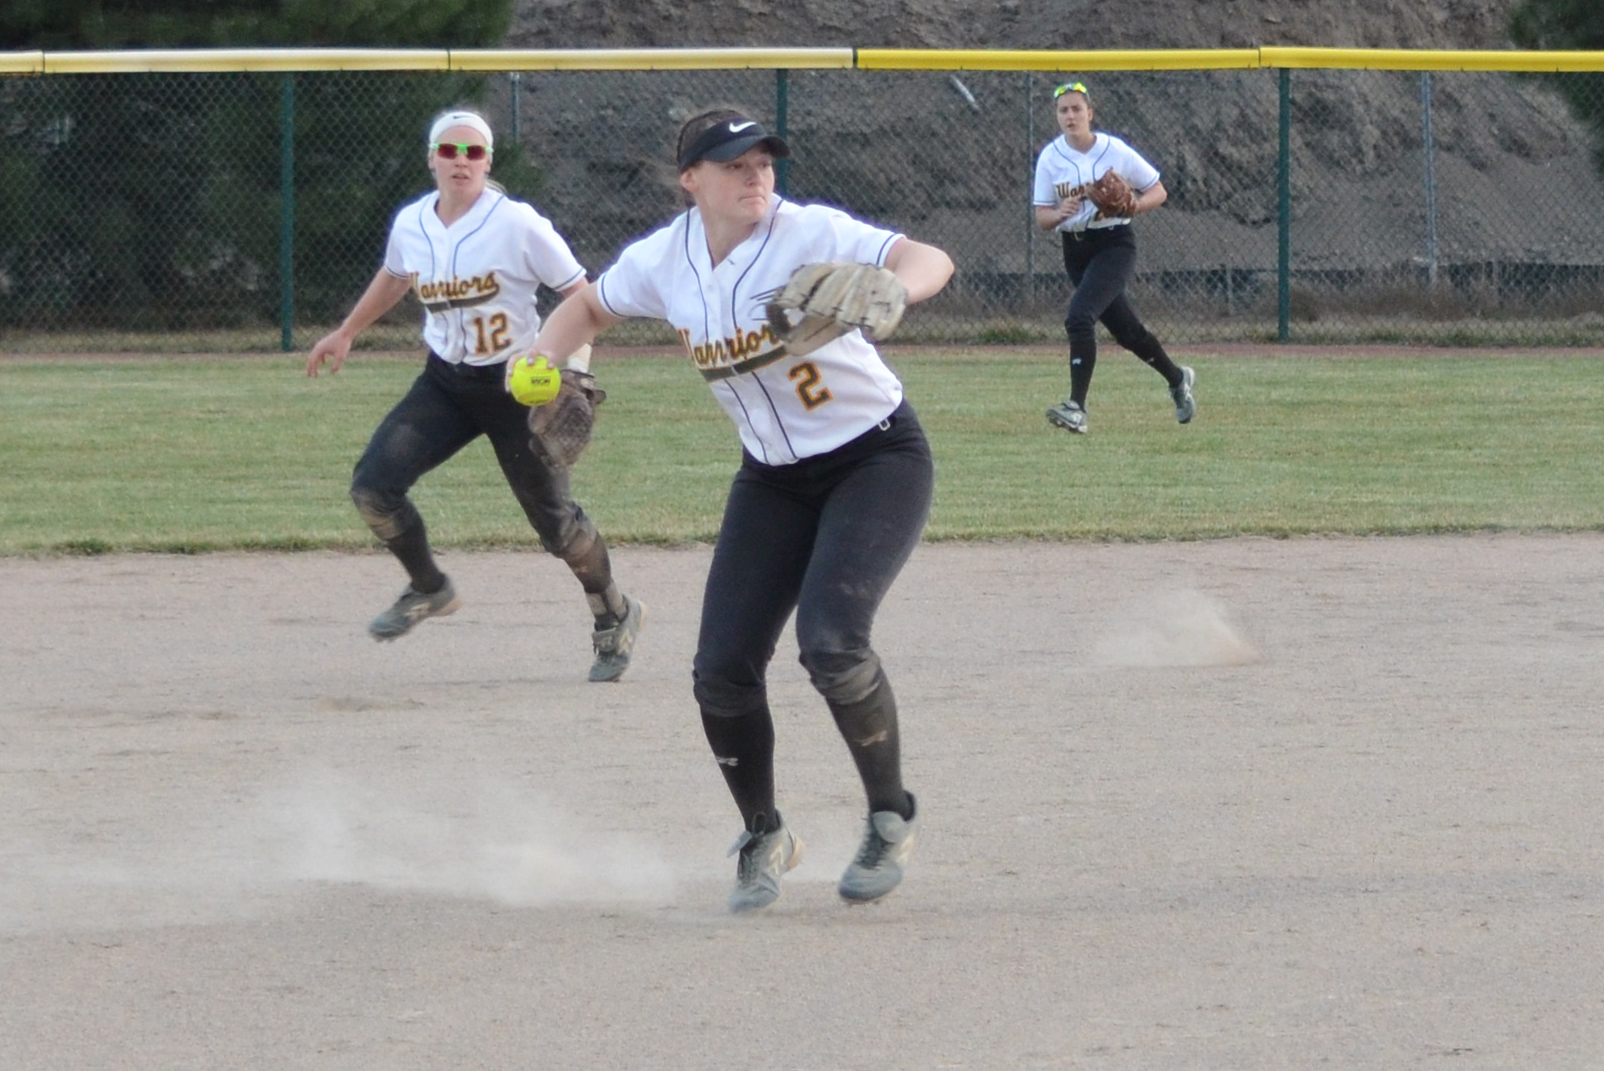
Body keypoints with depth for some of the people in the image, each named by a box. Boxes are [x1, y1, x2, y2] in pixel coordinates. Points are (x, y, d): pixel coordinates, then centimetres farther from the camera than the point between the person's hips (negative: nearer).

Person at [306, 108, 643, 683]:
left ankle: (615, 616, 25)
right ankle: (428, 589, 15)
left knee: (555, 520, -2)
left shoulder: (518, 225, -18)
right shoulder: (410, 224, -2)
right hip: (445, 383, 5)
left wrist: (573, 370, -27)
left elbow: (579, 294, -13)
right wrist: (346, 332, 29)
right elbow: (395, 276, 21)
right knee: (372, 486, -10)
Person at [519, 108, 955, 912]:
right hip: (771, 481, 5)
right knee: (722, 671, -3)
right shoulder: (662, 261, -5)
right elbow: (589, 306, 15)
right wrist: (541, 358, -5)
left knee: (830, 641, -25)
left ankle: (891, 821, -3)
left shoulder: (808, 235, -21)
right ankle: (764, 838, 22)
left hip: (877, 462, -5)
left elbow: (930, 261, -33)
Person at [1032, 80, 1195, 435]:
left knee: (1079, 316, -25)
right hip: (1075, 250, 5)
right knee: (1126, 331, 16)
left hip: (1115, 245, -5)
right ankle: (1176, 379, 41)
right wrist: (1059, 213, -23)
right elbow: (1041, 218, 0)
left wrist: (1131, 207, -21)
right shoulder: (1050, 158, -2)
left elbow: (1158, 192, -1)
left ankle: (1077, 406, -26)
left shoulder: (1115, 152, -9)